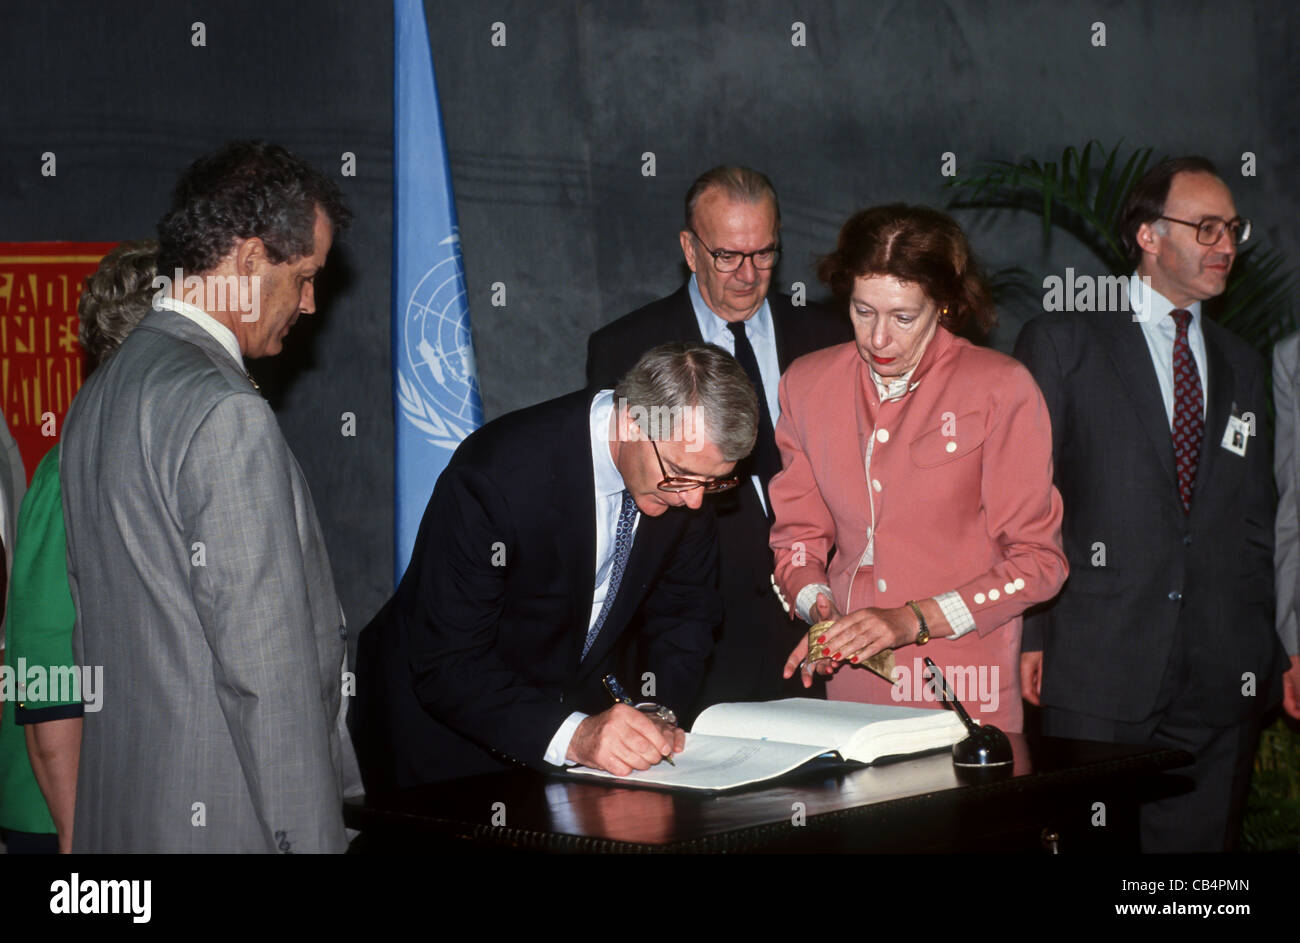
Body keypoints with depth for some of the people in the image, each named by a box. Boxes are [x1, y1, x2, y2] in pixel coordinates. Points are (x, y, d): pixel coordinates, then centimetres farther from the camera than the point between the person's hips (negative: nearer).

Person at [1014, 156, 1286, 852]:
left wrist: (1259, 653, 10)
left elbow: (1254, 520, 18)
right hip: (1097, 670, -4)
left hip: (1220, 682, 4)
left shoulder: (1239, 365, 18)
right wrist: (1024, 634, -7)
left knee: (1201, 837, 4)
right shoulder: (1061, 342, 3)